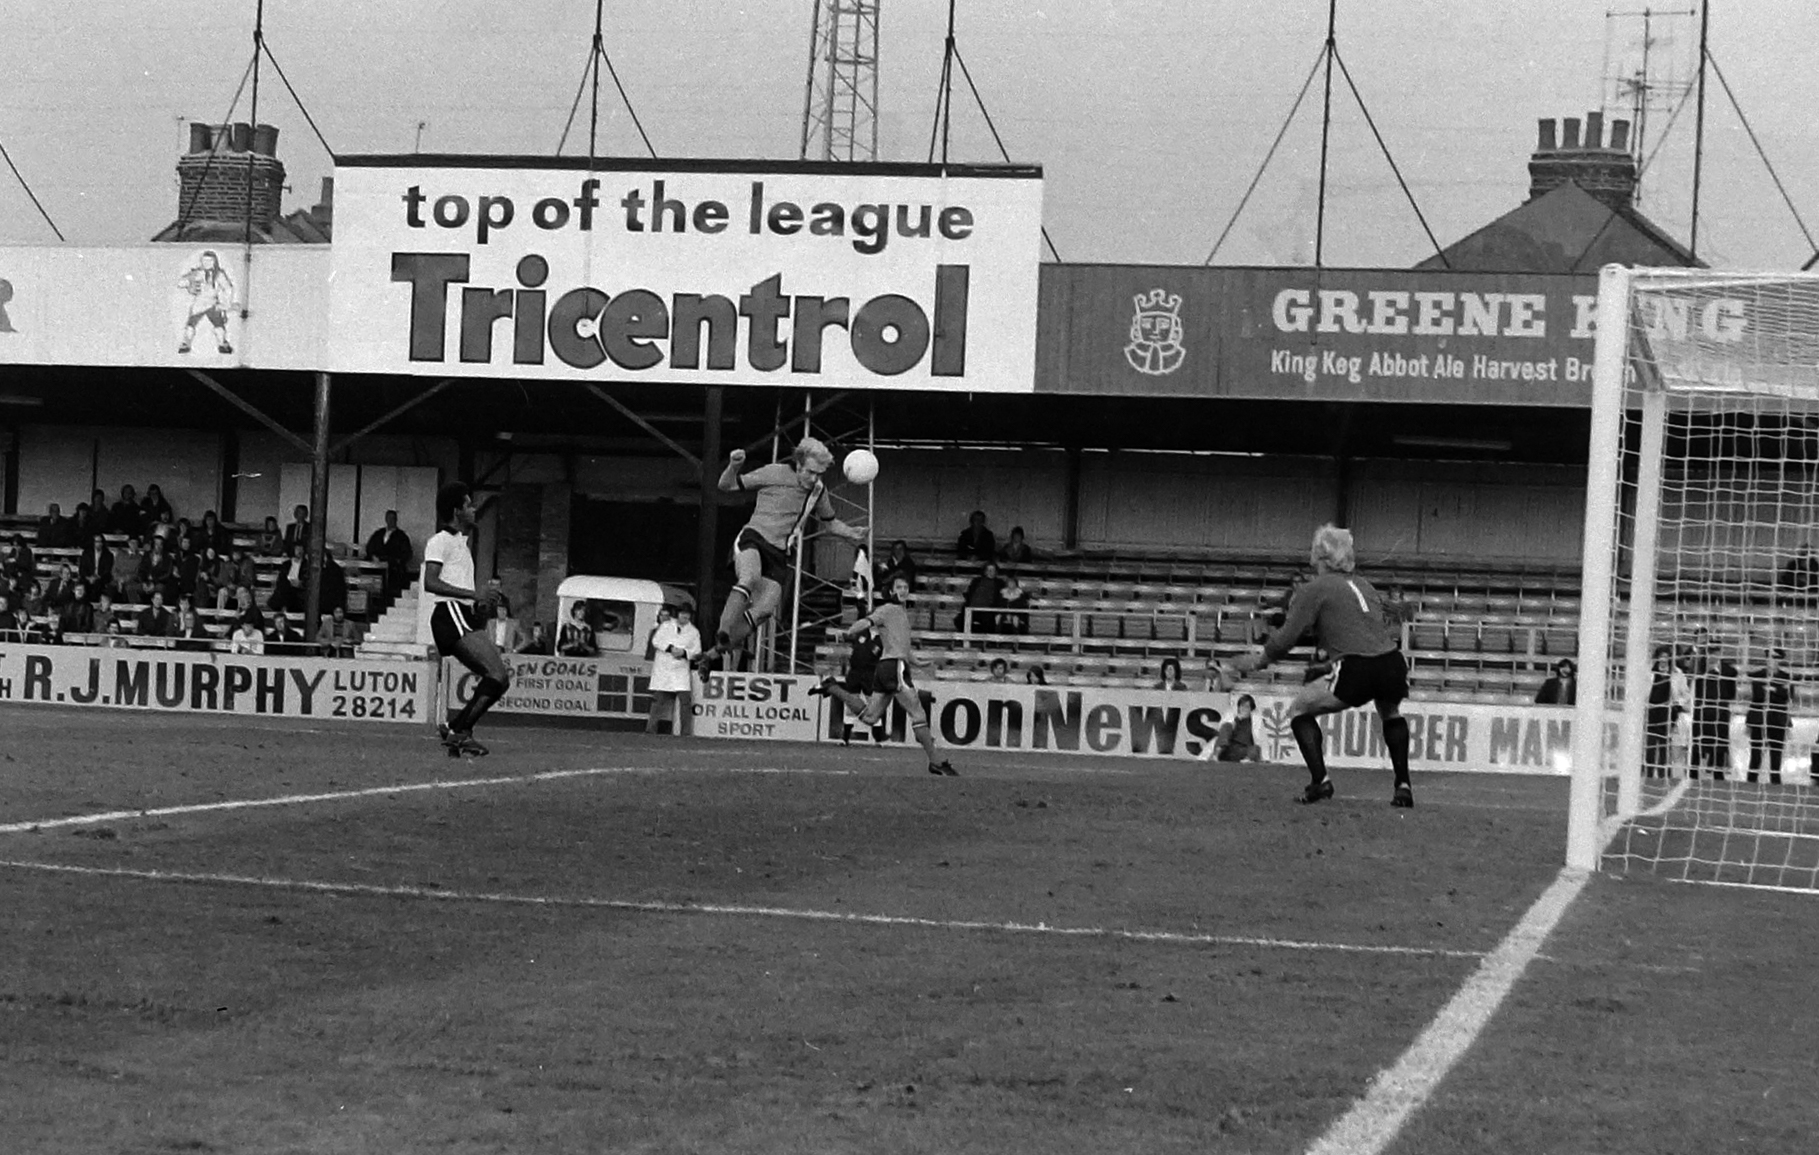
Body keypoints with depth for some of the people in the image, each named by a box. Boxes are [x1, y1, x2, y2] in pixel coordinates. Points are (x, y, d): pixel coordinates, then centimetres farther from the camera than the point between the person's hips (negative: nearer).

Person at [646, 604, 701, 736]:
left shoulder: (694, 632, 10)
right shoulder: (665, 626, 9)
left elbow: (697, 651, 4)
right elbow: (656, 641, -1)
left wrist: (684, 652, -14)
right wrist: (670, 648, -15)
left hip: (681, 670, 0)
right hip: (662, 669, 0)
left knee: (685, 699, -12)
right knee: (658, 700, 1)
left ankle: (686, 733, -10)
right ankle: (650, 730, 8)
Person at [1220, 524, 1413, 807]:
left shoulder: (1313, 590, 6)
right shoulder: (1364, 586, 24)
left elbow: (1285, 639, -2)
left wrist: (1253, 661, 9)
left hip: (1356, 672, -6)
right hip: (1393, 666, 6)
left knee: (1299, 709, 16)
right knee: (1390, 713, 37)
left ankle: (1320, 780, 0)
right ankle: (1403, 786, 25)